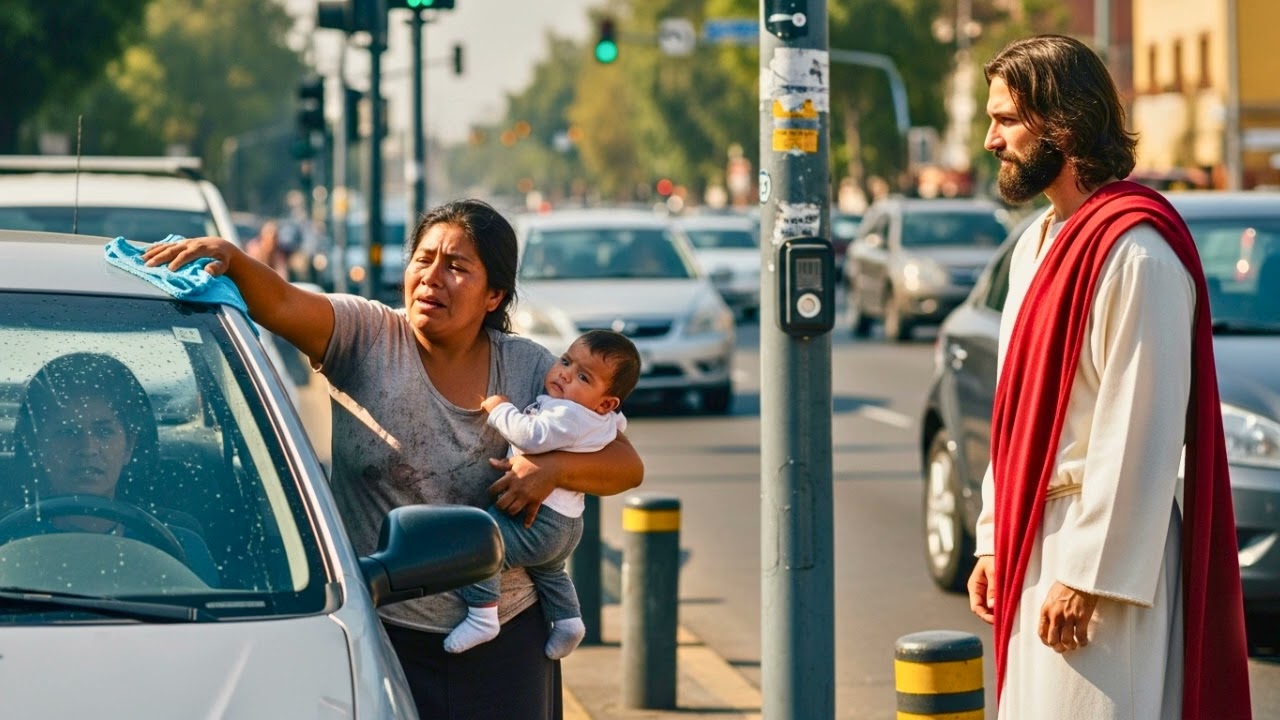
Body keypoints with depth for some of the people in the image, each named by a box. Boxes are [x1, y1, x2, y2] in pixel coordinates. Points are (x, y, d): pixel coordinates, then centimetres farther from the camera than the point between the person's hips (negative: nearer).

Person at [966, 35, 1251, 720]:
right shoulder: (1037, 244, 15)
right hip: (1036, 542, 9)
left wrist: (1086, 577, -21)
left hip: (1104, 553, -9)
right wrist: (995, 541, 15)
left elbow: (1139, 432, -20)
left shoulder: (1133, 249, -16)